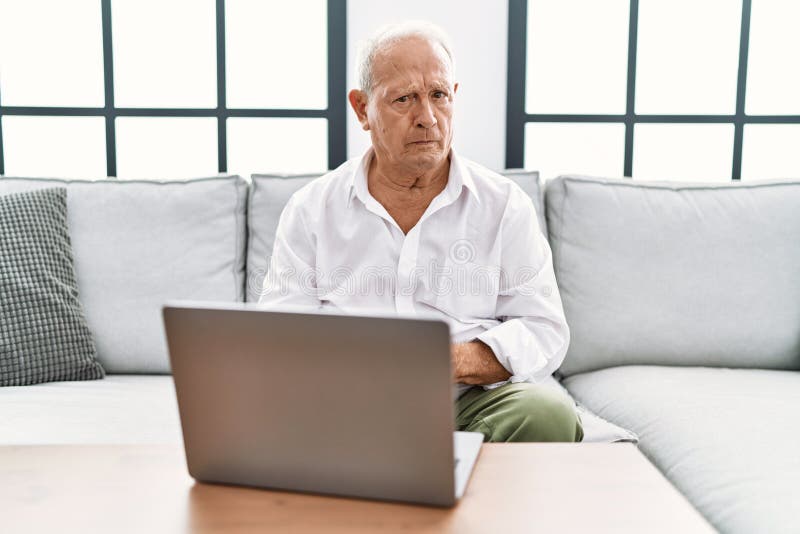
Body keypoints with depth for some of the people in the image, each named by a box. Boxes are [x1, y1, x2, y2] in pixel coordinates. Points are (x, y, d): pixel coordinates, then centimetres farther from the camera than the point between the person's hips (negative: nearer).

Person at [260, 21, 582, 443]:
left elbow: (544, 331, 4)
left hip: (473, 398, 1)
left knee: (549, 415, -31)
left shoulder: (505, 206, 8)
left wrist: (454, 362, -15)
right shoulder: (311, 210, 9)